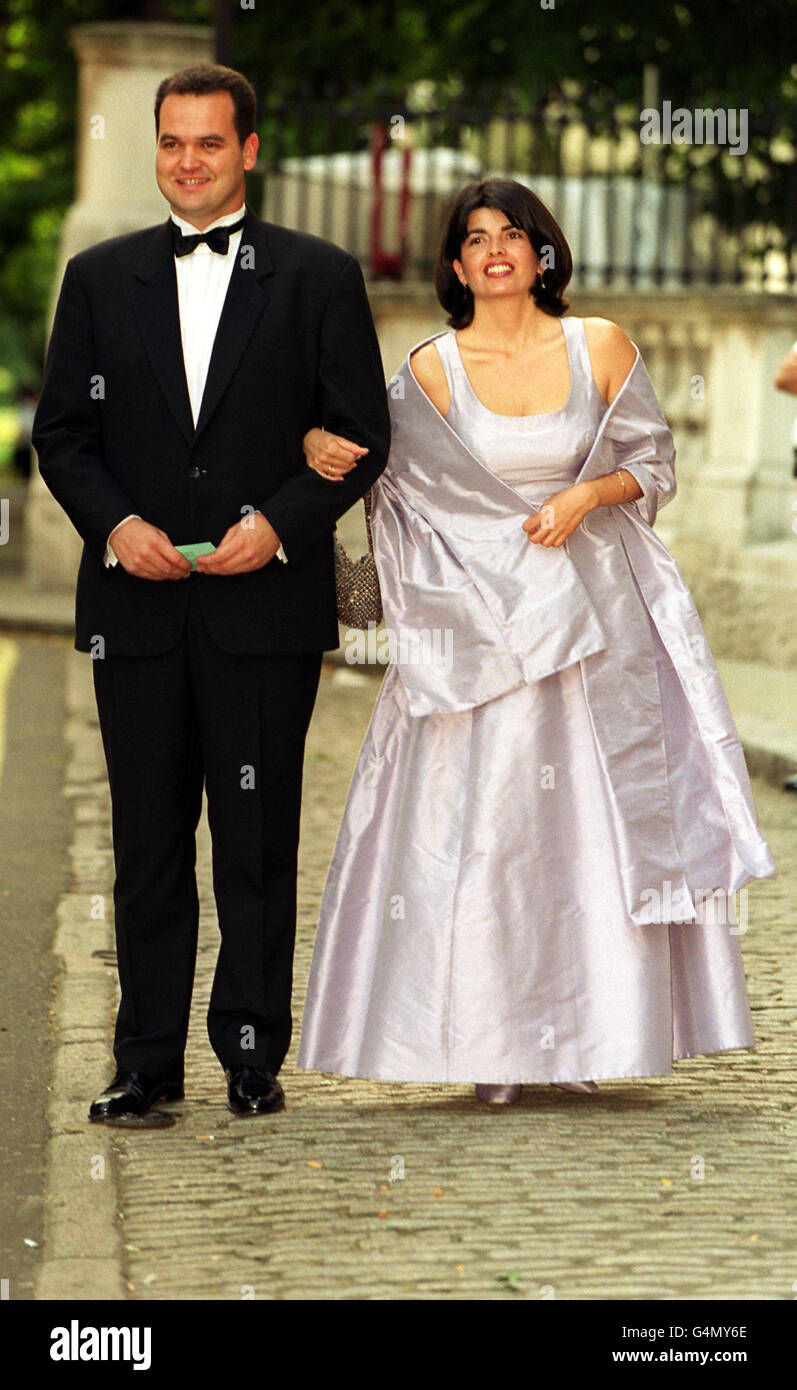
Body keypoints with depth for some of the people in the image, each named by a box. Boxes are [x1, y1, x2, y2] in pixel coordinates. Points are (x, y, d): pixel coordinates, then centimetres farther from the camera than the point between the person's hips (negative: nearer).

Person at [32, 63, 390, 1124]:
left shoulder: (319, 278, 4)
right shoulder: (100, 278, 11)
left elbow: (363, 436, 2)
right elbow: (61, 431, 10)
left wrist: (281, 524, -12)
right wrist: (114, 523, -8)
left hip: (266, 603, -2)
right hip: (137, 602, 2)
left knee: (258, 845, 2)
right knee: (147, 843, 4)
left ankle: (254, 1056, 11)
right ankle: (148, 1065, 9)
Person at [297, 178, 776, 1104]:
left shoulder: (601, 349, 1)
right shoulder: (430, 371, 0)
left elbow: (651, 464, 7)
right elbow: (367, 453, 6)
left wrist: (585, 497, -11)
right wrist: (319, 445, -17)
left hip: (589, 612, 1)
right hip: (479, 624, -1)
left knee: (593, 816, 2)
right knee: (477, 824, -3)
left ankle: (587, 1031, 12)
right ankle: (491, 1042, 5)